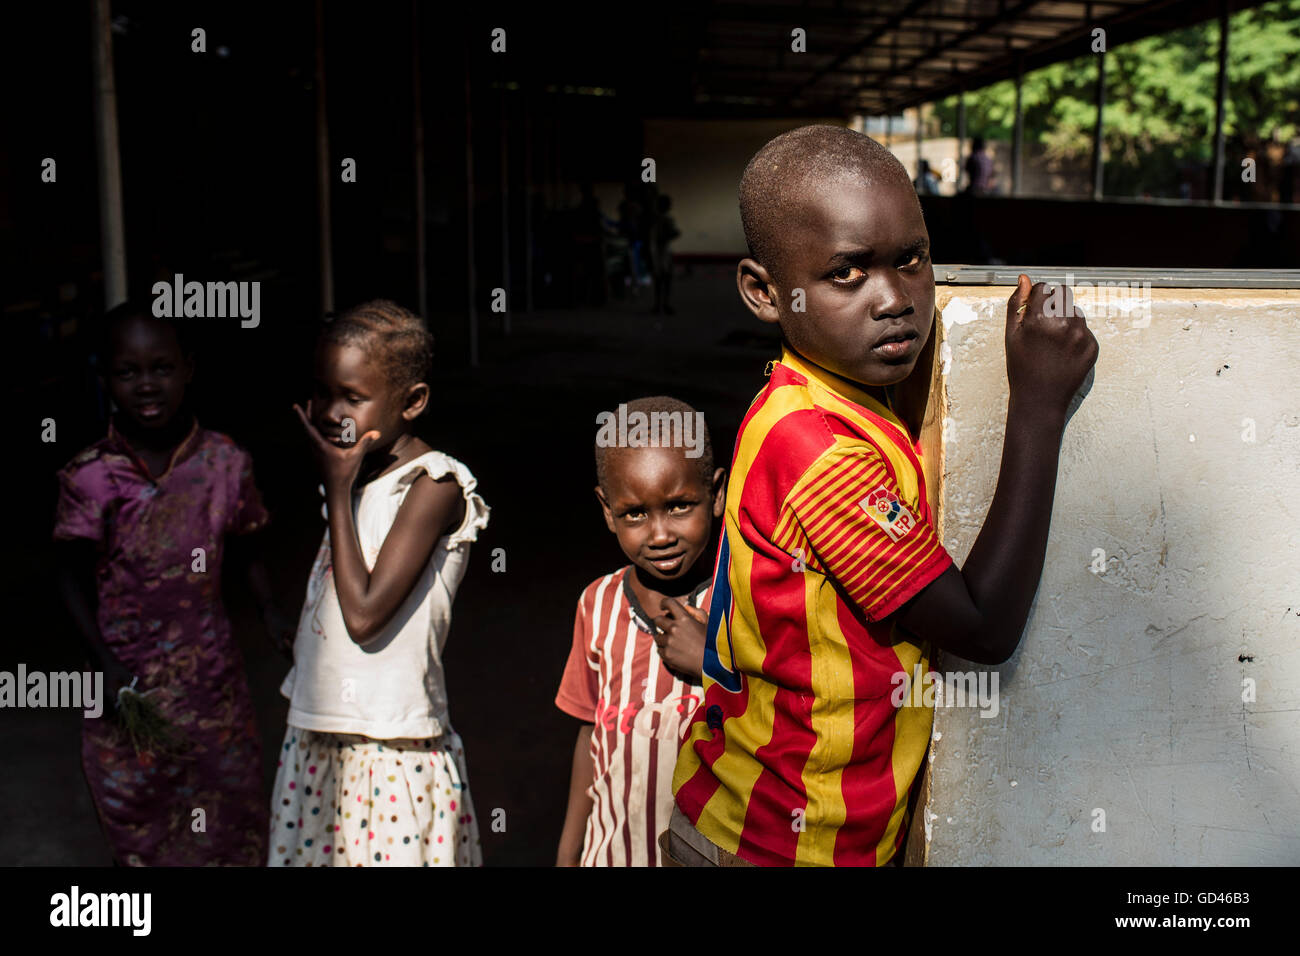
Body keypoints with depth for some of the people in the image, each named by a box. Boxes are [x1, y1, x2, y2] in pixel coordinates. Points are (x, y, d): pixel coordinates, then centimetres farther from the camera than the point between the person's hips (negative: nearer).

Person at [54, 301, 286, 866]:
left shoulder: (225, 463, -7)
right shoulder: (90, 477, -11)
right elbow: (73, 578, -3)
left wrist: (270, 613, -8)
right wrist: (105, 663, -13)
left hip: (212, 671, 1)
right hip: (129, 678, -1)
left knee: (227, 801, 13)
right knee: (136, 815, 13)